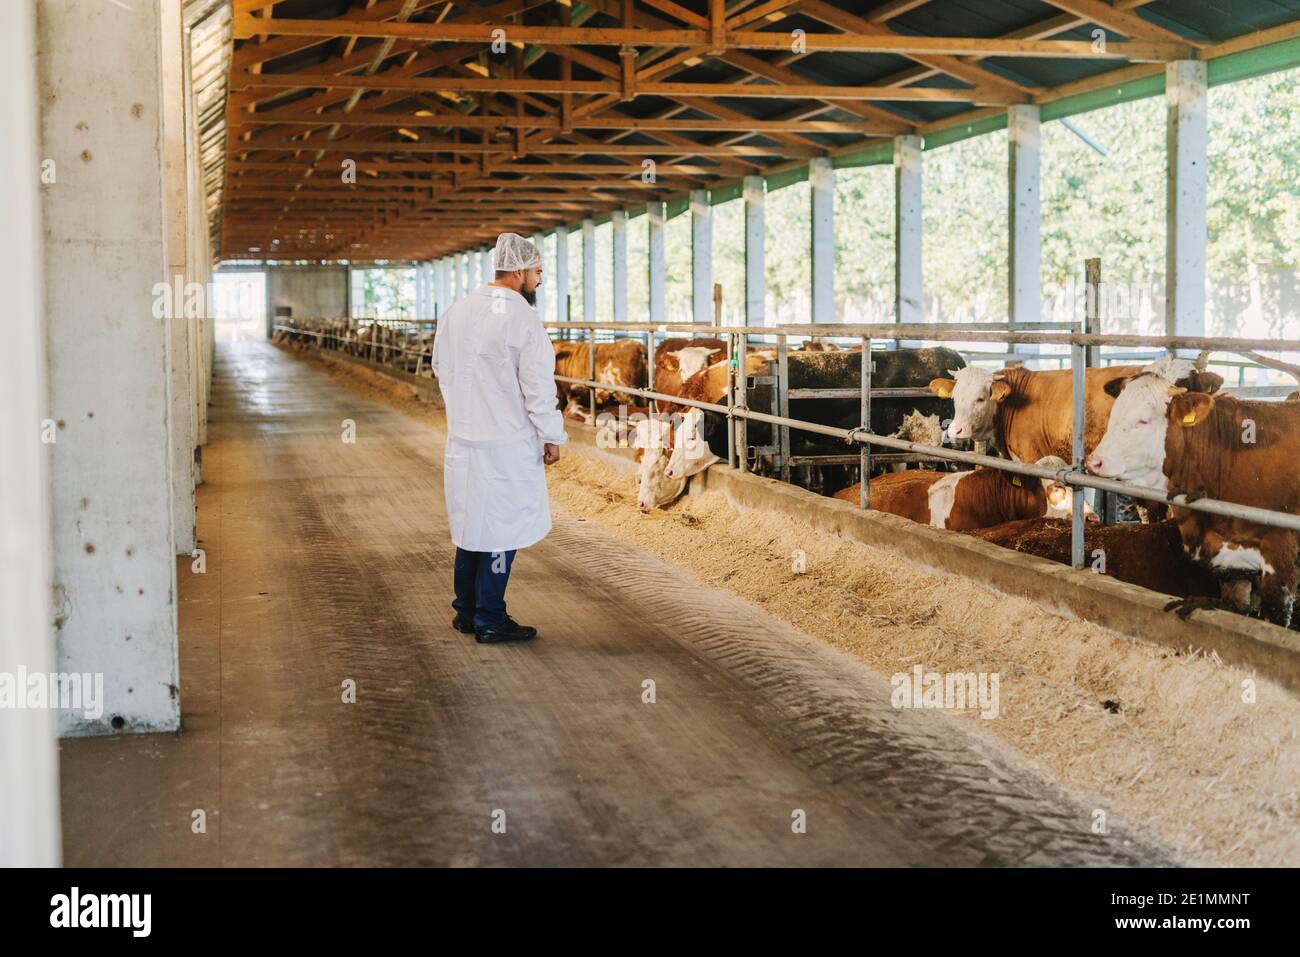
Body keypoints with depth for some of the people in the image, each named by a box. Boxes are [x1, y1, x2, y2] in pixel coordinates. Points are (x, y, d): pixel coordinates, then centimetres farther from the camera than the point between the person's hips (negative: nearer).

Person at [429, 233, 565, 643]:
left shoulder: (456, 310, 6)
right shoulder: (522, 318, -17)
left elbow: (442, 368, 15)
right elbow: (538, 386, -15)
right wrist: (551, 437, -4)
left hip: (462, 437, 7)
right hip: (507, 443, -7)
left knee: (470, 524, 18)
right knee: (501, 530, 2)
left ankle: (466, 611, 26)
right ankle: (490, 621, 8)